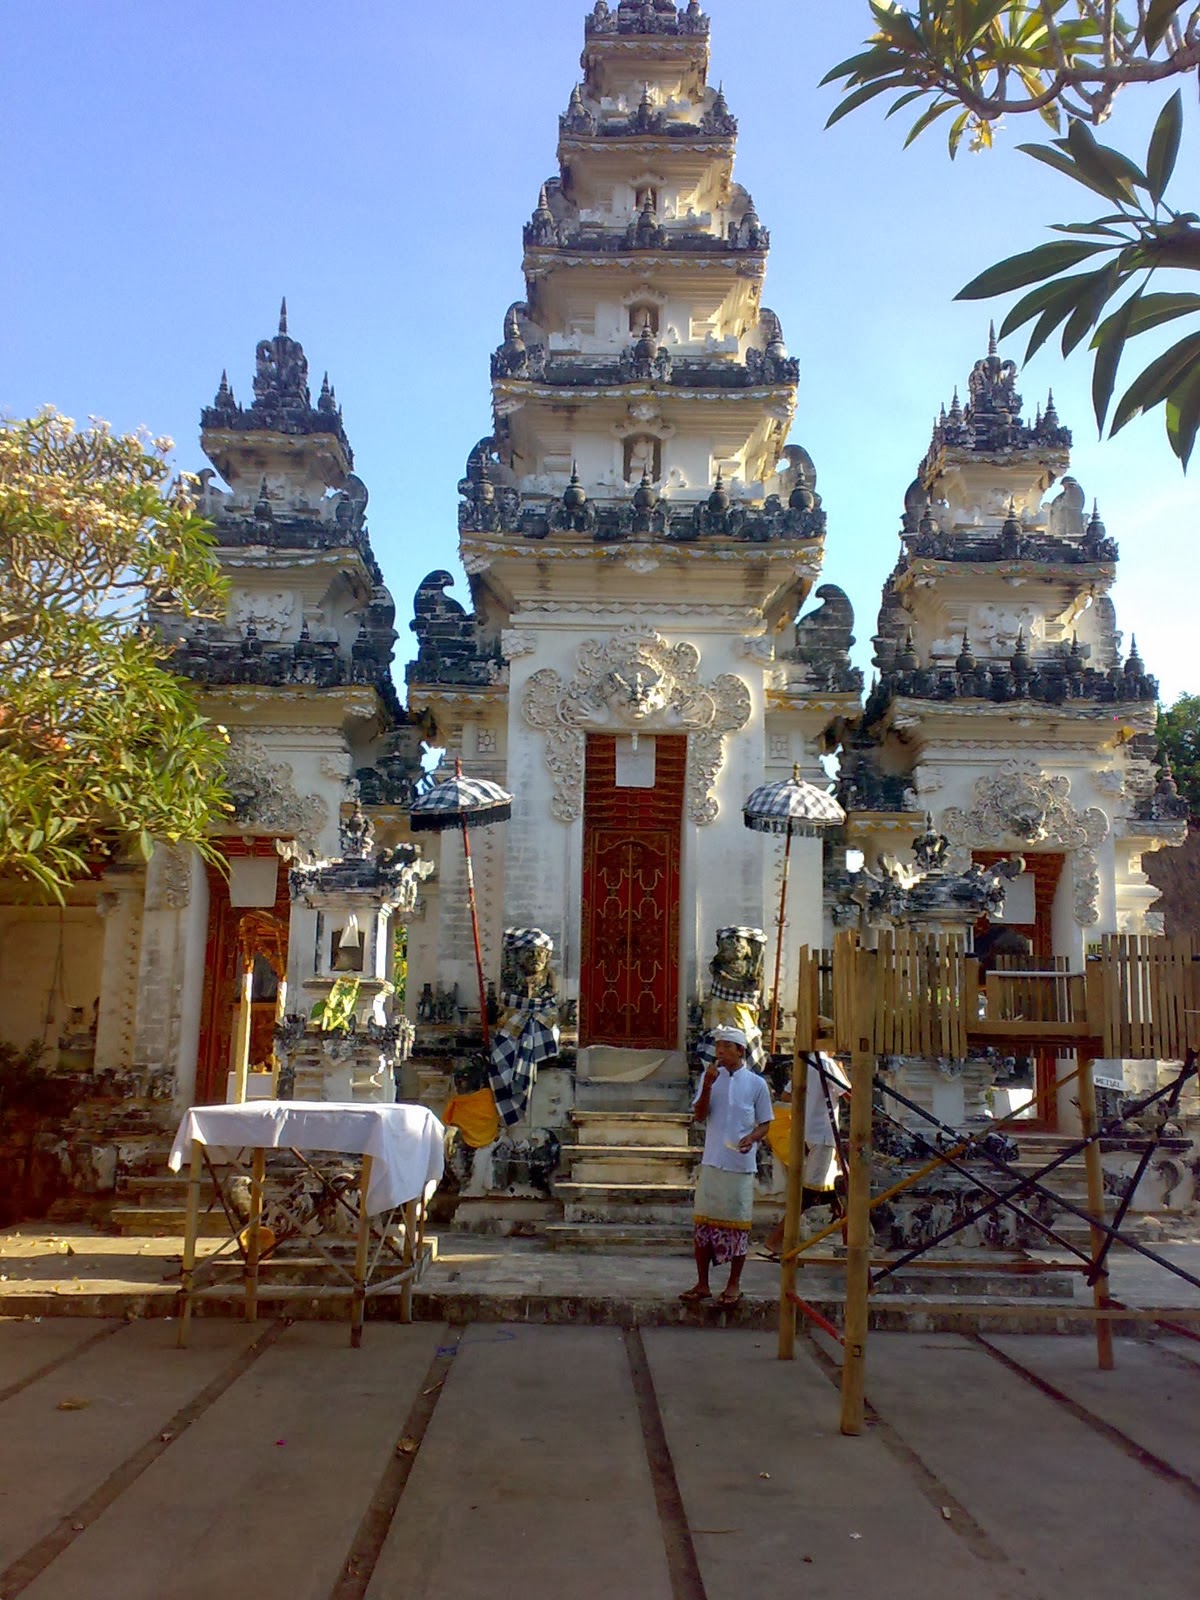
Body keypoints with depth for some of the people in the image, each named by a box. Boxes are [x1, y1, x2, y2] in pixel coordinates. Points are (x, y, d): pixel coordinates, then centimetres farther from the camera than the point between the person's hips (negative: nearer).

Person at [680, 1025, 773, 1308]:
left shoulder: (756, 1084, -1)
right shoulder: (711, 1077, 6)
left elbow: (765, 1124, 6)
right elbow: (699, 1116, -1)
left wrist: (752, 1138, -15)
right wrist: (707, 1086, -15)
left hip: (741, 1165, -2)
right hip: (712, 1163, 2)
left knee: (737, 1223, 5)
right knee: (703, 1222, 5)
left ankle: (734, 1285, 19)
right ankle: (702, 1284, 17)